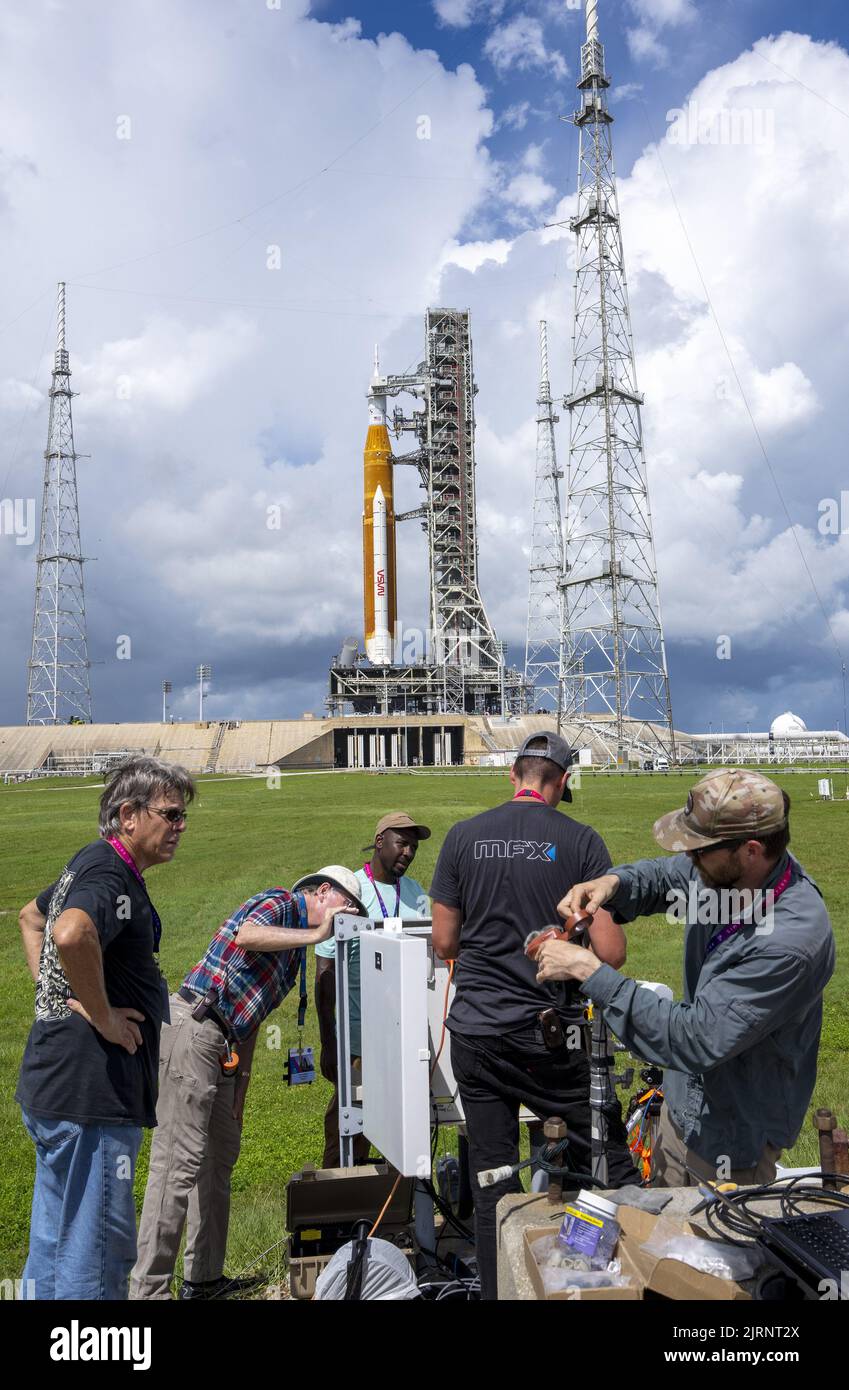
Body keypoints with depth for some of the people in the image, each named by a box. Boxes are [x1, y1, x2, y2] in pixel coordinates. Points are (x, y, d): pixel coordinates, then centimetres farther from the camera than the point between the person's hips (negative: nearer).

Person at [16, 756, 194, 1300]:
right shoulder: (109, 873, -18)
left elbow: (32, 915, 31)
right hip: (91, 1091, -10)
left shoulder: (92, 865, 13)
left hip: (57, 1085, 10)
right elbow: (72, 934, -40)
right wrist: (103, 1016, -25)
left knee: (55, 1244, 21)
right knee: (98, 1253, 0)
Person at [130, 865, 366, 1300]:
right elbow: (246, 936, -30)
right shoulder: (279, 902, -4)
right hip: (192, 1027, -11)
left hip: (221, 1044, 11)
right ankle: (148, 1289, -3)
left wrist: (239, 1096, 23)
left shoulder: (295, 940, 22)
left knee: (221, 1154, 17)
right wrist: (317, 933, -22)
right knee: (179, 1161, -9)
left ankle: (204, 1278, 28)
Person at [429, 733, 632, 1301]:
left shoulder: (464, 836, 1)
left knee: (492, 1182, 12)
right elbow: (611, 952, -8)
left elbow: (444, 942, 5)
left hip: (476, 1033, 3)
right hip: (551, 1035, -2)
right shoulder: (582, 840, -6)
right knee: (608, 1168, 11)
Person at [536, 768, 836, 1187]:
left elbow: (697, 1041, -35)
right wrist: (612, 882, -14)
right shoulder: (726, 871, -13)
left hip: (731, 1141, -7)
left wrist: (589, 971, -32)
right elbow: (661, 875, 9)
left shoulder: (791, 939, -36)